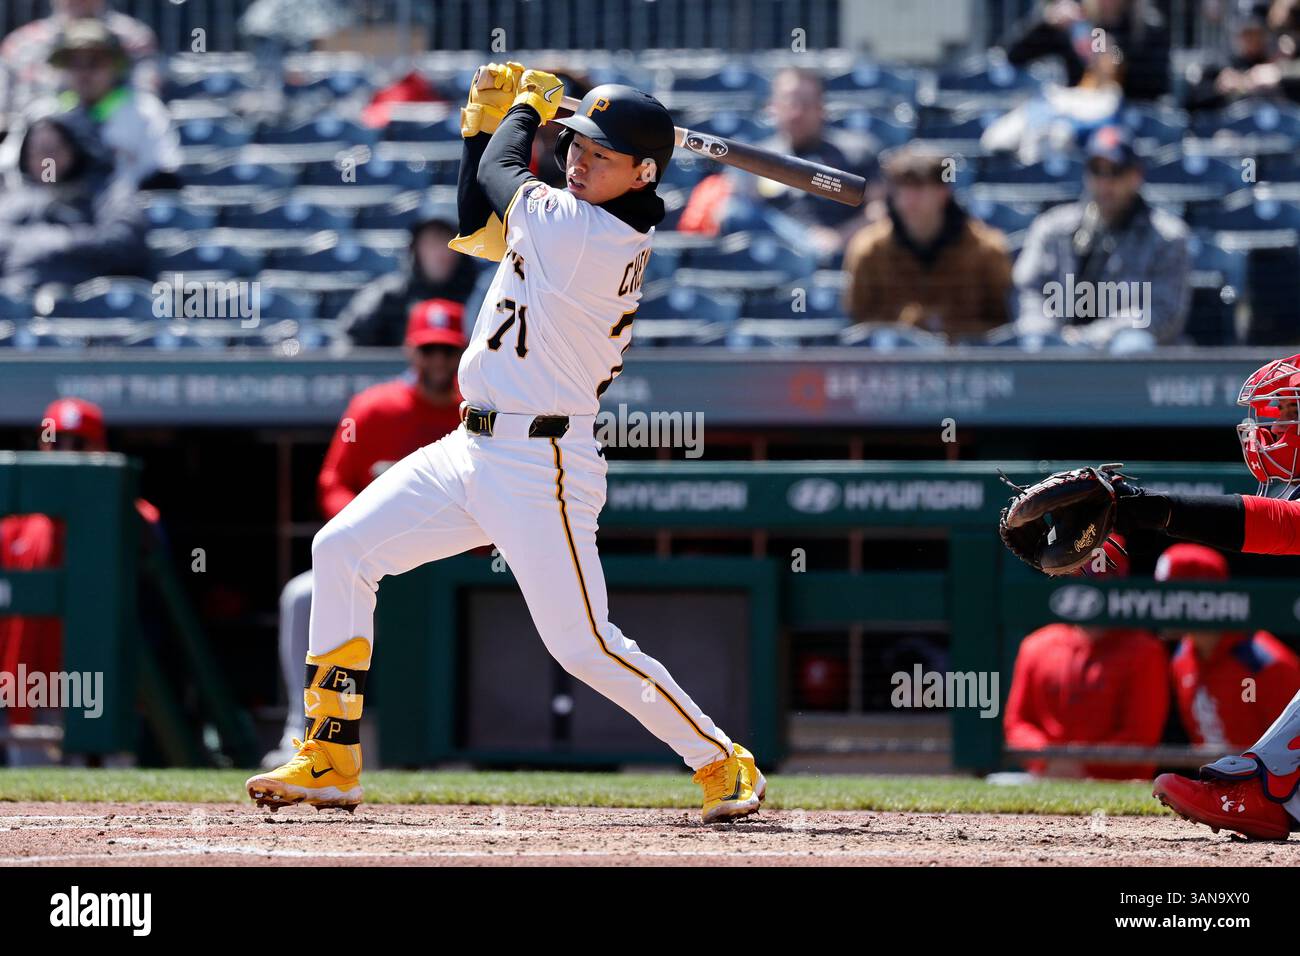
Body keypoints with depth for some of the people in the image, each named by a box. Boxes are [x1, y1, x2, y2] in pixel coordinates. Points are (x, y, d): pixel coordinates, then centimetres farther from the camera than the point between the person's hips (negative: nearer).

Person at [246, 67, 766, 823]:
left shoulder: (583, 233, -20)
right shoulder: (588, 231, 8)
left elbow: (498, 176, -3)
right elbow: (478, 221, 20)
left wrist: (527, 109, 16)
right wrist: (488, 116, 13)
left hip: (540, 468, -10)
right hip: (473, 450, 10)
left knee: (585, 647, -10)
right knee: (341, 550, 7)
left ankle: (723, 762, 8)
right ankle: (332, 764, 10)